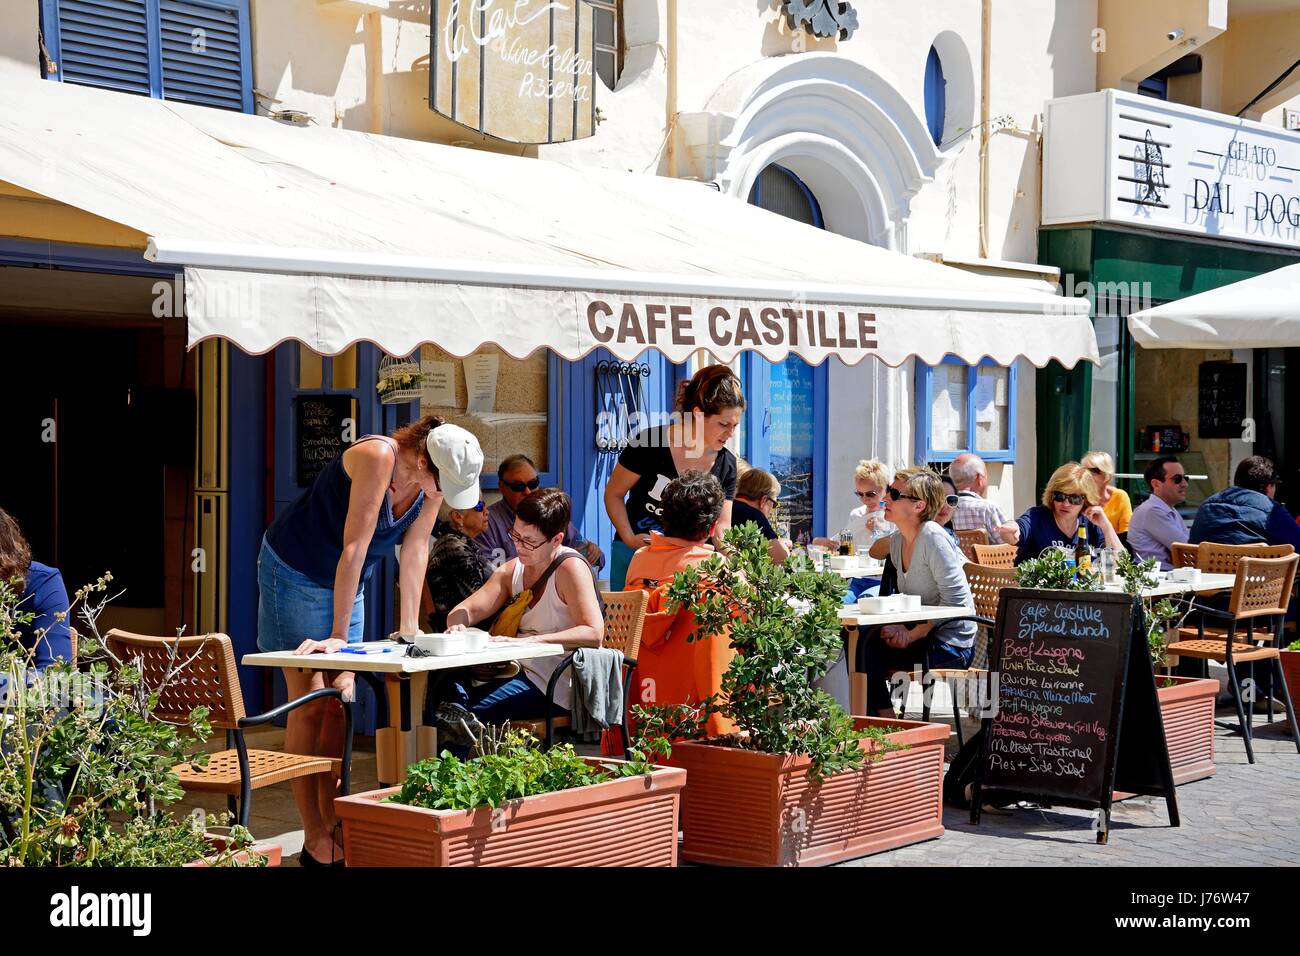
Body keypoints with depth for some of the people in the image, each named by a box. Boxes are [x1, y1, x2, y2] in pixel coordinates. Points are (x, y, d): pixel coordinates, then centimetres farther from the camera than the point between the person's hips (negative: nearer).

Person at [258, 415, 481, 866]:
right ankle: (314, 840, -2)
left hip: (345, 583, 7)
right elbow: (354, 548, -32)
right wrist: (339, 636, -29)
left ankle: (333, 825, 12)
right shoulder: (378, 457, -33)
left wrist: (410, 626, -9)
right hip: (293, 572, -7)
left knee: (339, 701, 5)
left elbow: (415, 551, -5)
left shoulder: (432, 480, -11)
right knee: (309, 704, -6)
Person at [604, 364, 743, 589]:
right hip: (633, 553, -3)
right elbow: (613, 494, -3)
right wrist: (629, 538, -12)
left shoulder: (726, 464, -2)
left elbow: (722, 528, 0)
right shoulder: (650, 445, -14)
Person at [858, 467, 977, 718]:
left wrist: (913, 634, -19)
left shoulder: (933, 538, -17)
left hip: (951, 644, -8)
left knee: (870, 648, -21)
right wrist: (898, 625, -3)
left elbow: (954, 600, -20)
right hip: (923, 635, 8)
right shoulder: (896, 540, 10)